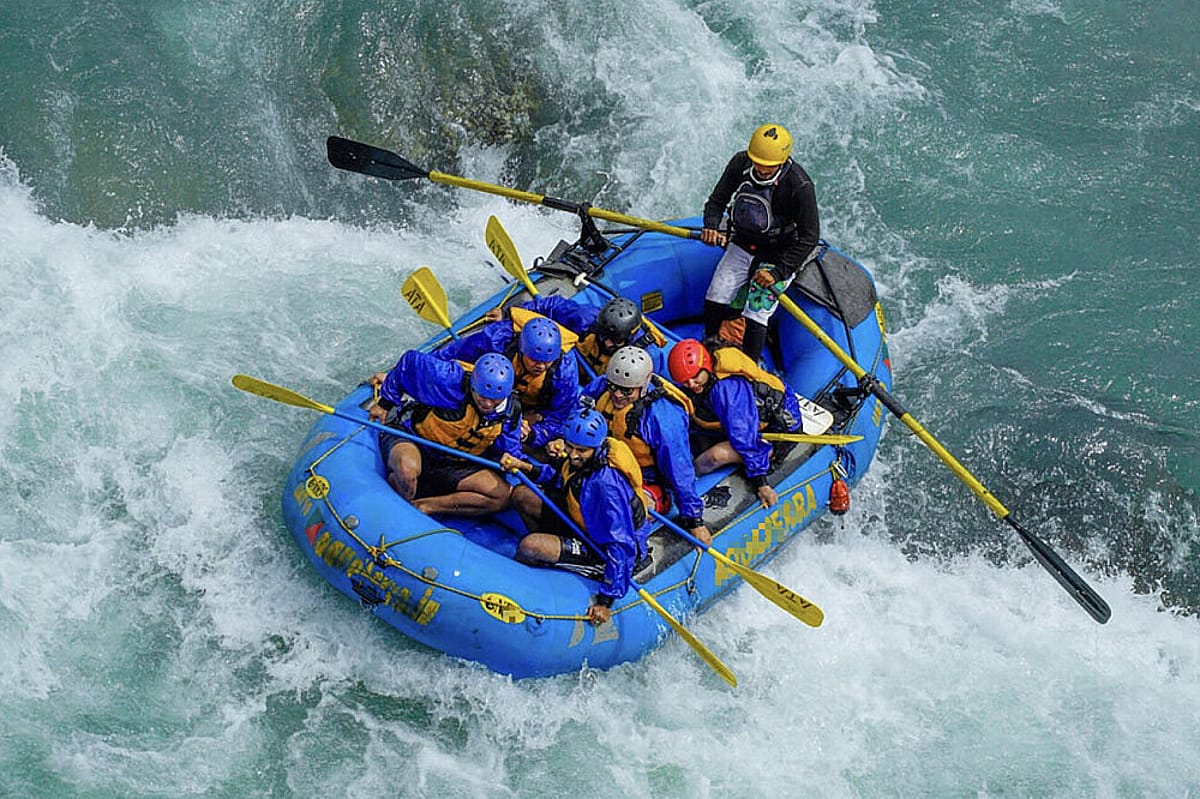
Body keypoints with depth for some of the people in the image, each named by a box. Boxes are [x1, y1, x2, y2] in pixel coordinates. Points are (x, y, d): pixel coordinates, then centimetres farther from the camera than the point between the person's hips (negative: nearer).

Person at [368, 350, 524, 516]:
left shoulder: (511, 410, -9)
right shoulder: (450, 381, -25)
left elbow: (510, 450, 3)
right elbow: (411, 360, -11)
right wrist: (385, 402, -1)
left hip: (455, 466, 5)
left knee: (502, 496, -20)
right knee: (407, 467, -42)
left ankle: (421, 506, -20)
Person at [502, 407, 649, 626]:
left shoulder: (606, 484, -34)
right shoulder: (581, 460, -9)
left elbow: (622, 547, -34)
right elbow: (561, 482, 16)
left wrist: (606, 601, -34)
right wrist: (527, 468, -1)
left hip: (605, 554, -9)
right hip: (583, 525, 9)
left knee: (530, 546, -27)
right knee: (522, 494, 7)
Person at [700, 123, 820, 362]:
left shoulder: (799, 185, -26)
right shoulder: (740, 164, -12)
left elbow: (809, 237, -20)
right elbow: (717, 201, 2)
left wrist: (778, 271, -26)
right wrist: (712, 226, -20)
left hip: (780, 254, -5)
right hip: (742, 244, 5)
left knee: (756, 311, -19)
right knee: (715, 299, -9)